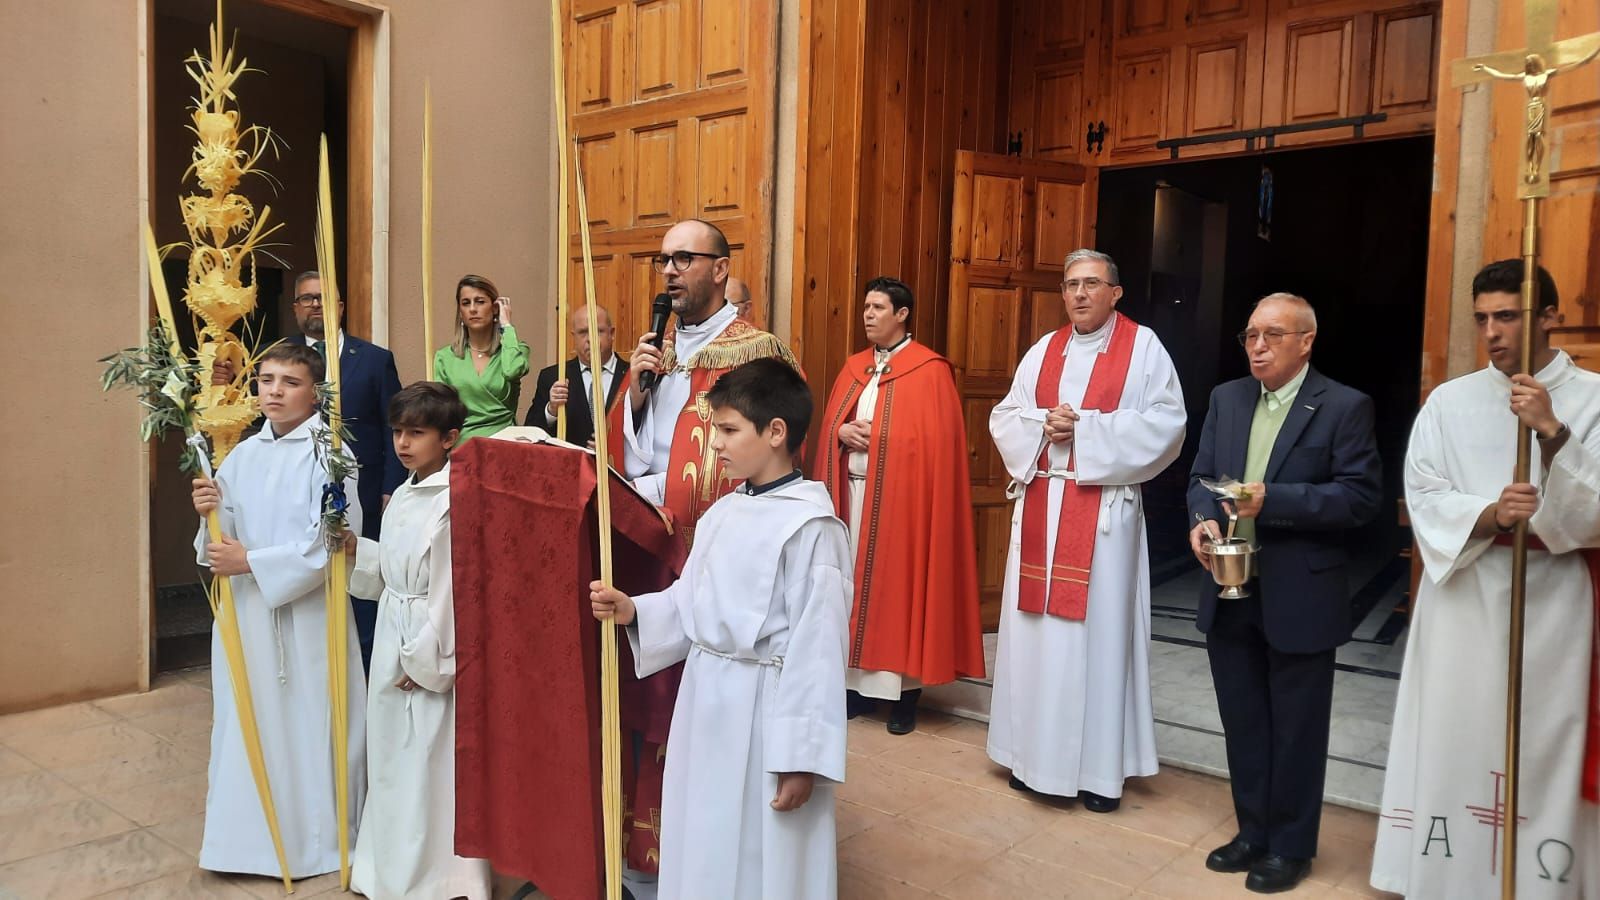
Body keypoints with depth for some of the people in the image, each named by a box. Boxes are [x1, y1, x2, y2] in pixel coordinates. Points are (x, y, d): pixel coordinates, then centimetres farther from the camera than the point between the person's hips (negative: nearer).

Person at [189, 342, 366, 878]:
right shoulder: (242, 455, 8)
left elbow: (328, 542, -16)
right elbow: (229, 537, 9)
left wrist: (251, 563, -14)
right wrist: (211, 512, -12)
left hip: (308, 613, -5)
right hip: (246, 613, 5)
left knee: (310, 722, 3)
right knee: (249, 719, 11)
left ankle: (318, 837, 19)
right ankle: (251, 834, 27)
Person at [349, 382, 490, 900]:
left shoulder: (454, 502, -18)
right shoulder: (403, 497, 10)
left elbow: (450, 588, -19)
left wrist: (427, 661, -17)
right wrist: (355, 549, 1)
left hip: (433, 652, -9)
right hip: (393, 641, 9)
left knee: (430, 764, 1)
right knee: (392, 755, 19)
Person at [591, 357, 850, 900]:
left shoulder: (810, 525, -19)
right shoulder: (722, 514, 7)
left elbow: (817, 647, -19)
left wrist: (801, 758, -18)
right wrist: (633, 611, -2)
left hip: (764, 709, -8)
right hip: (704, 697, 8)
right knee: (703, 851, 21)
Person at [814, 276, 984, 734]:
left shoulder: (930, 370, -5)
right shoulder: (854, 367, 15)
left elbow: (935, 441, -10)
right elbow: (829, 425, 15)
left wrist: (877, 436, -15)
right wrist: (842, 432, -5)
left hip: (901, 494, -6)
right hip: (851, 490, 6)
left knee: (899, 584, -3)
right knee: (855, 581, 8)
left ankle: (905, 691, 7)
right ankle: (857, 682, 18)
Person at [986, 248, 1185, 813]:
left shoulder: (1143, 347, 0)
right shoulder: (1043, 351, 13)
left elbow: (1165, 423, -10)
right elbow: (1004, 418, 11)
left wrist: (1083, 428, -14)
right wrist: (1043, 425, -10)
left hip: (1104, 511, -4)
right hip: (1039, 505, 4)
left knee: (1097, 630, 0)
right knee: (1036, 629, 8)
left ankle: (1099, 767, 12)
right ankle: (1036, 754, 20)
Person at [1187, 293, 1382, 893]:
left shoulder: (1345, 406, -7)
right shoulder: (1227, 397, 9)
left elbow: (1362, 496, -13)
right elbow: (1201, 475, 12)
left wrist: (1272, 500, -22)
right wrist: (1201, 518, -9)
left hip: (1300, 595, -5)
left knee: (1295, 729, 9)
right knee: (1243, 723, 16)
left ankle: (1291, 847, 26)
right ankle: (1253, 831, 33)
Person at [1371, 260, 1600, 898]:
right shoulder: (1449, 401, 5)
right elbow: (1423, 497, -2)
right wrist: (1490, 515, -20)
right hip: (1464, 598, 1)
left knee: (1547, 752, 4)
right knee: (1454, 747, 6)